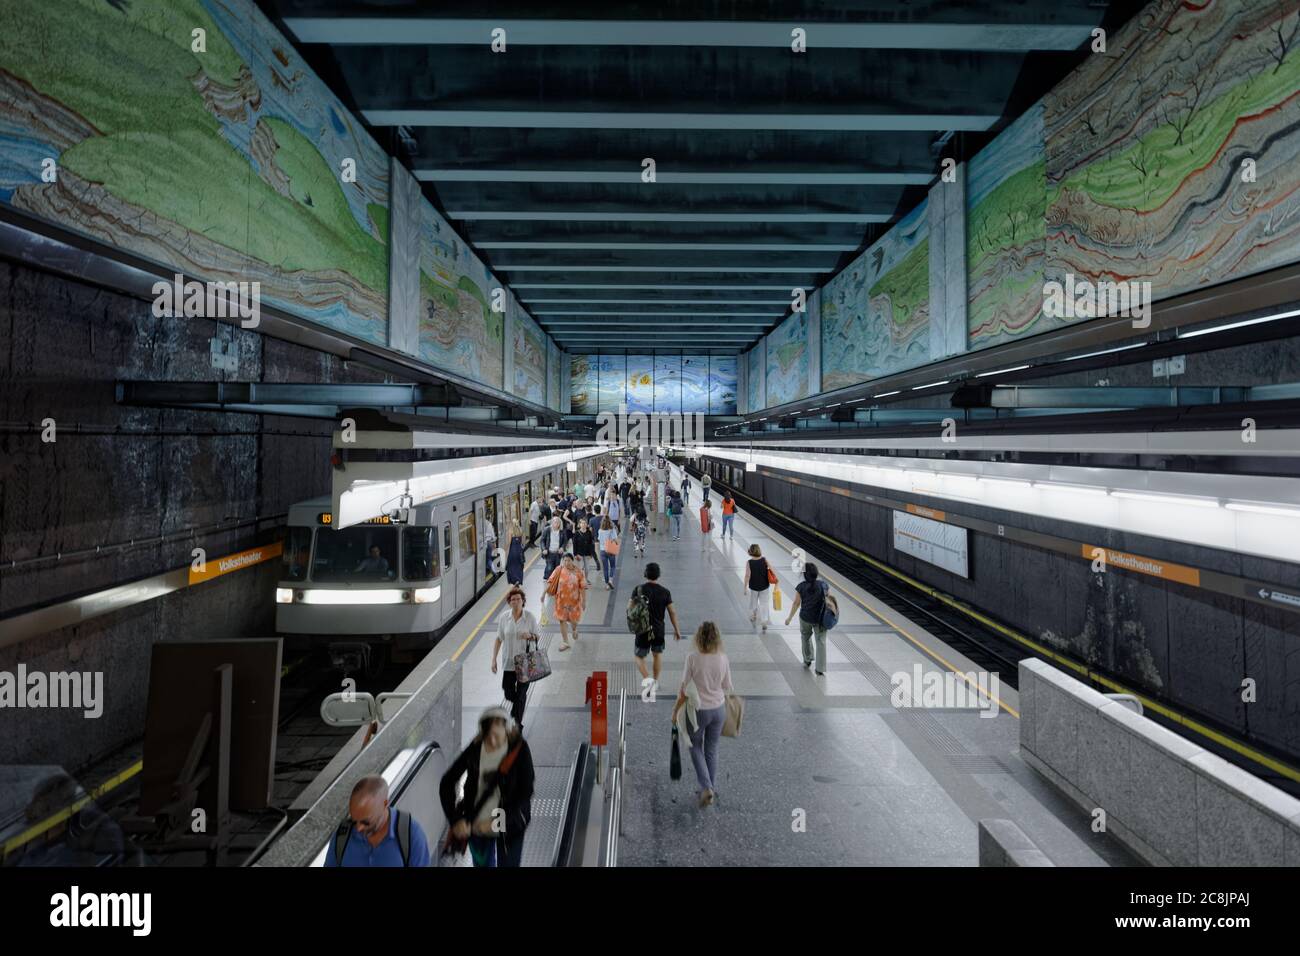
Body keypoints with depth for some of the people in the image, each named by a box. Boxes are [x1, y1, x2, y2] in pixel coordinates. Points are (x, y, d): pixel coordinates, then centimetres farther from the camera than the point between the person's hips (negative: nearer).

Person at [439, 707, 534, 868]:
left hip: (510, 825, -2)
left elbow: (526, 792, -15)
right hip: (476, 825, 2)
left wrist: (498, 822, -22)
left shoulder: (519, 749, -17)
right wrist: (455, 820, -13)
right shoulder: (474, 750, -12)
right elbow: (446, 784, -4)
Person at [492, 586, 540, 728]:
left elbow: (538, 636, 0)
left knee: (521, 694, 3)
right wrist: (494, 659, -2)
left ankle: (518, 723, 22)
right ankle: (516, 705, 48)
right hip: (509, 662, 2)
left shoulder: (530, 617, -9)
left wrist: (530, 636, -22)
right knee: (508, 693, 12)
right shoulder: (504, 617, -6)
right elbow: (499, 639, 1)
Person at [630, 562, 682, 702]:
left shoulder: (638, 589, -11)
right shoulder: (665, 592, -9)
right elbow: (672, 612, -4)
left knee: (639, 657, 12)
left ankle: (647, 679, -14)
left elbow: (629, 608, -6)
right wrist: (676, 630, 7)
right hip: (658, 630, 1)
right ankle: (655, 683, 32)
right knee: (657, 655, 24)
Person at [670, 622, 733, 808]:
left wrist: (676, 710, -2)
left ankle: (706, 787, 7)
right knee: (712, 750, 21)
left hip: (699, 710, -3)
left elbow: (685, 688, -14)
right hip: (719, 709, 3)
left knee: (696, 748, 19)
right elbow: (727, 687, 2)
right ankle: (712, 788, 32)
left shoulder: (693, 658, -20)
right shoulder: (723, 659, -10)